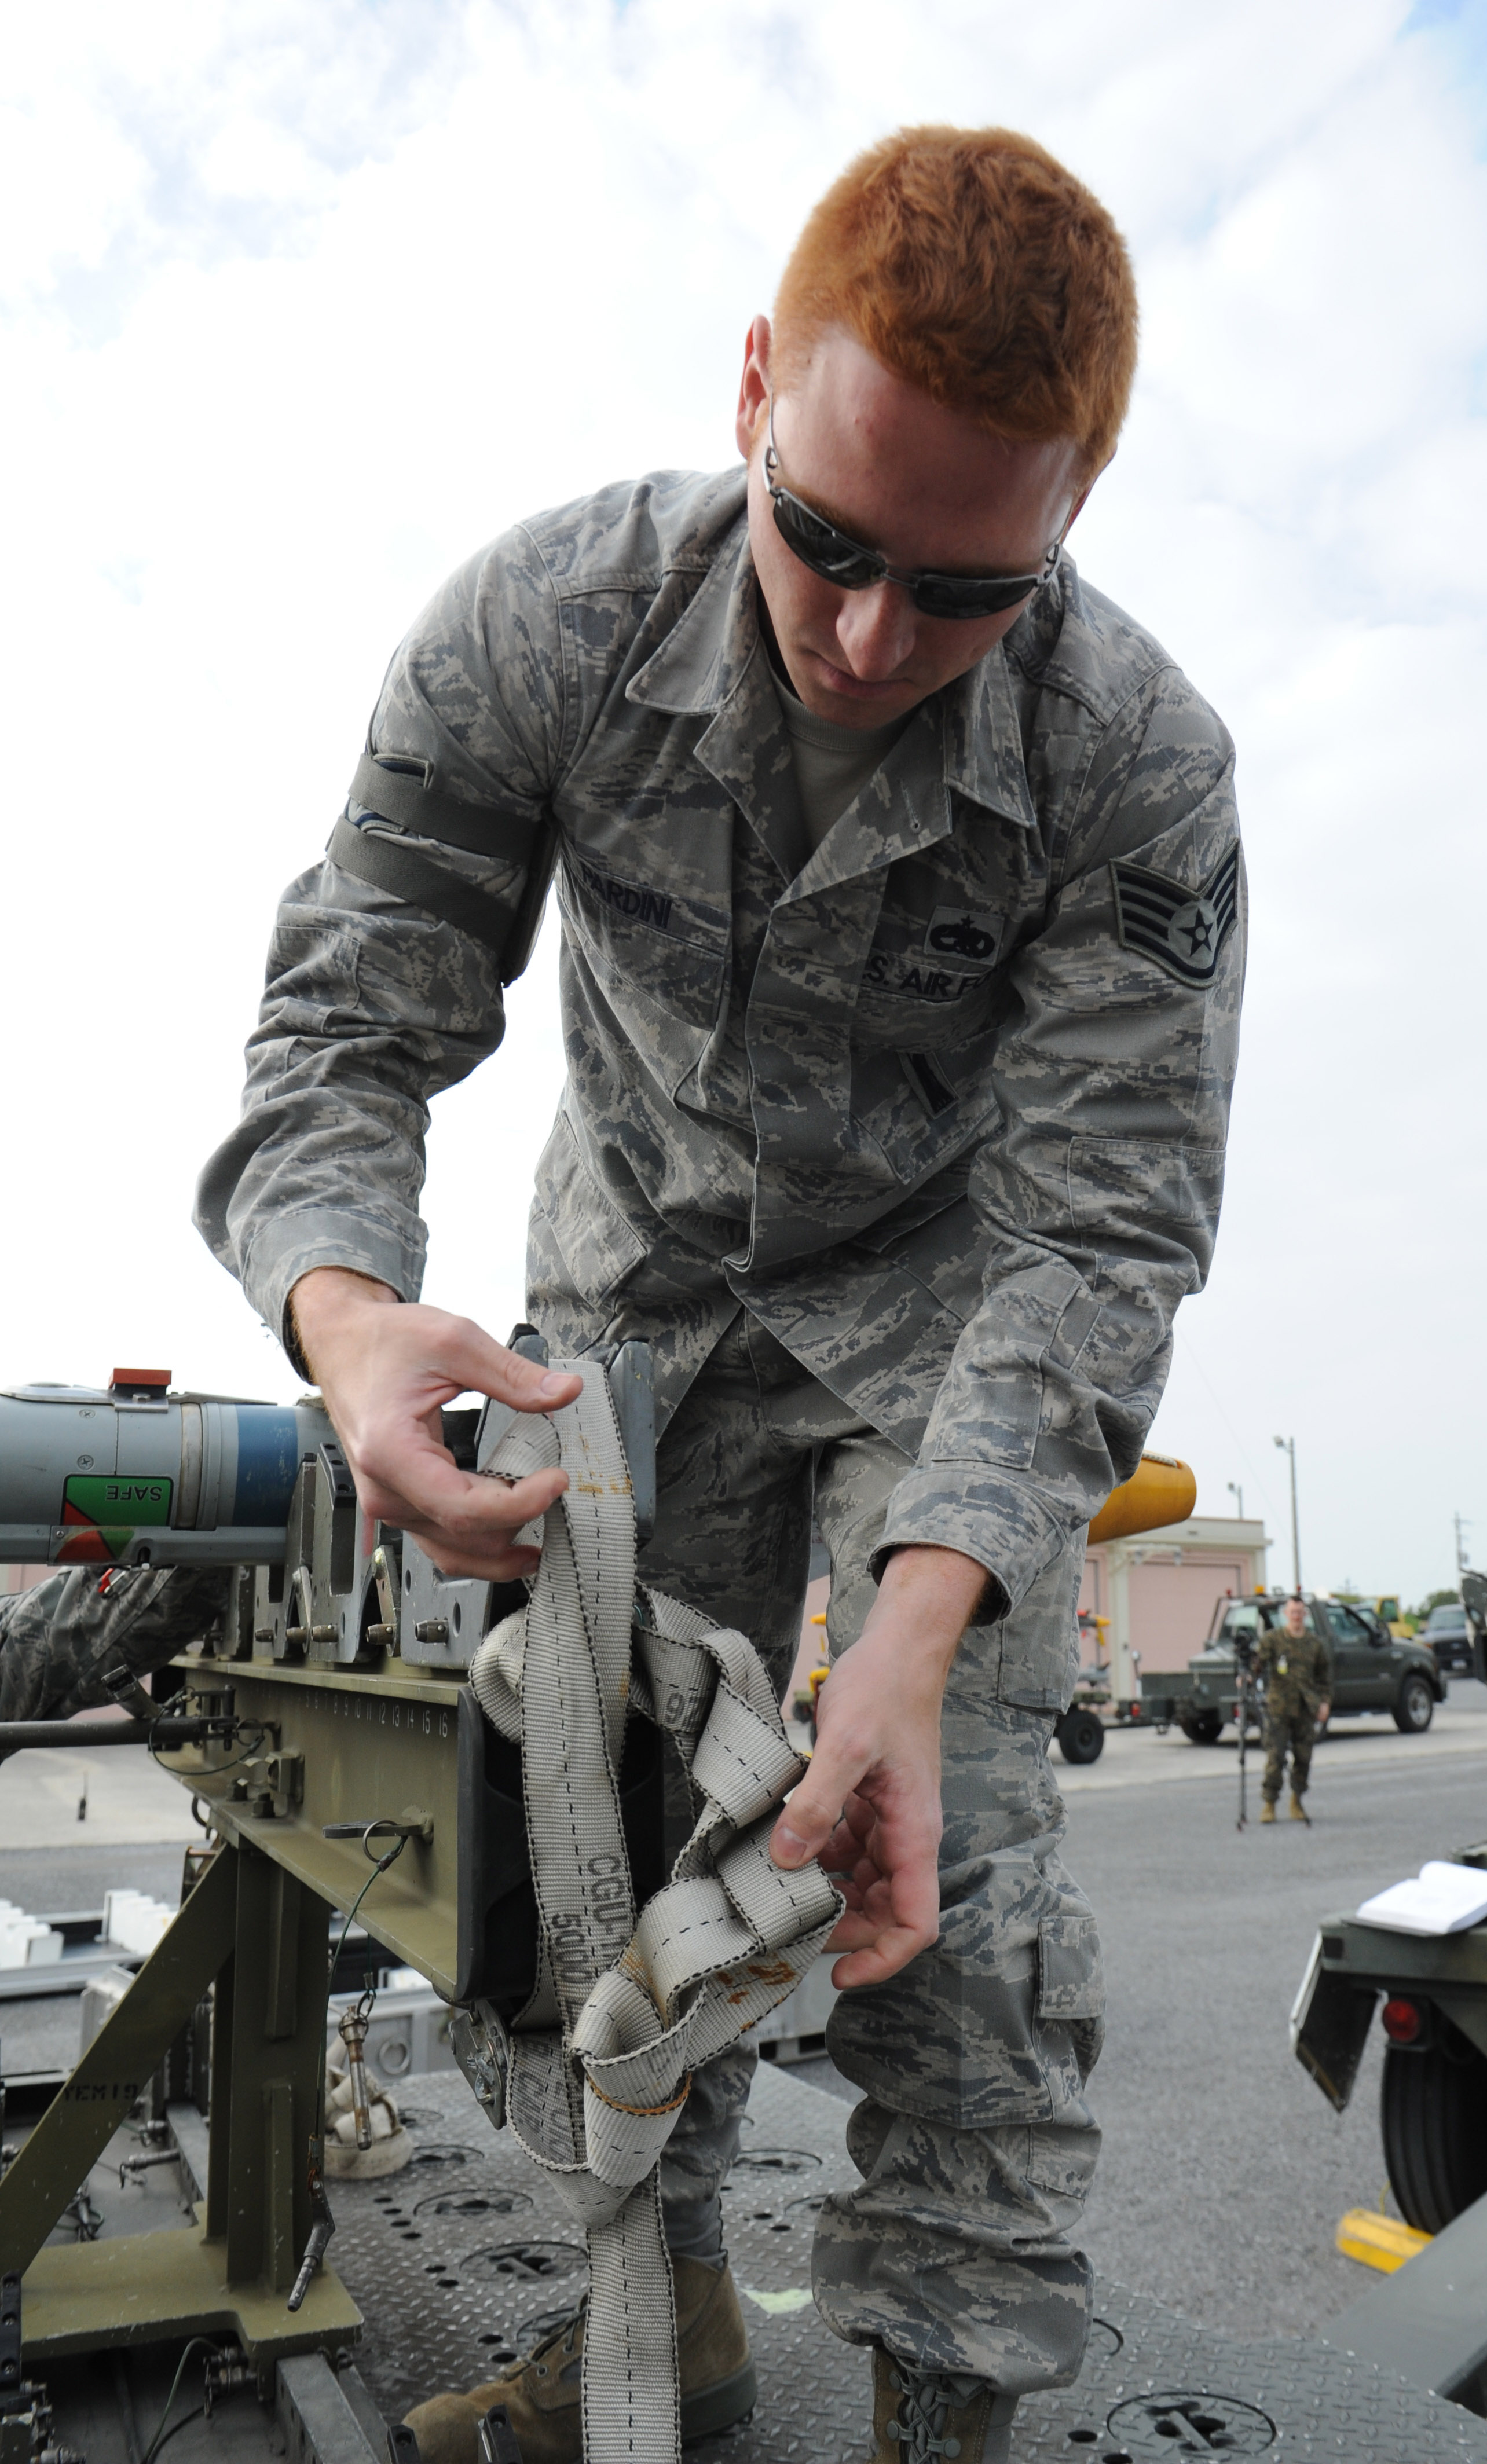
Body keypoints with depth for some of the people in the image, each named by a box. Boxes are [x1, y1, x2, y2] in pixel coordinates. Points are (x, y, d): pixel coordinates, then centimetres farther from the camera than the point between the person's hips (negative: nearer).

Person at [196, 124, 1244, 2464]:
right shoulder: (543, 622, -21)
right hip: (641, 1272, 2)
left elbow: (1097, 1231, -25)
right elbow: (351, 1013, -19)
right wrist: (345, 1310, -42)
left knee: (947, 1858, -13)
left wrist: (922, 1611, -40)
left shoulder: (1146, 772, -25)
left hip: (945, 1293, -1)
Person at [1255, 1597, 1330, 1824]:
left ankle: (1298, 1803, 22)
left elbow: (1324, 1674, 17)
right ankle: (1269, 1804, 1)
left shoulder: (1315, 1643, 10)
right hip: (1278, 1707, -3)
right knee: (1275, 1757, -7)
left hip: (1306, 1710, 3)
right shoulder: (1272, 1639, 0)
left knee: (1303, 1758, 7)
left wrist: (1324, 1701, 8)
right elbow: (1258, 1660, -11)